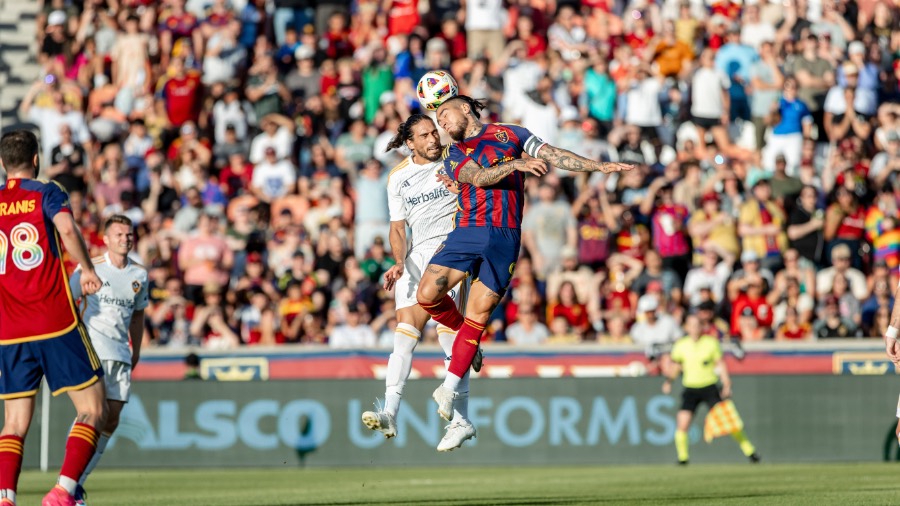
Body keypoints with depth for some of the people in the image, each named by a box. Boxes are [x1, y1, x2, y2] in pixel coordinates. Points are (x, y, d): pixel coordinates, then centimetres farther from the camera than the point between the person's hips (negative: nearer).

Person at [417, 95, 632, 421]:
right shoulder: (454, 154, 15)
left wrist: (600, 167, 4)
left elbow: (554, 155, 13)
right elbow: (478, 177, -4)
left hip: (505, 237, -2)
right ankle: (463, 332, 18)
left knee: (478, 314, -5)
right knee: (427, 294, -12)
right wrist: (515, 164, -21)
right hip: (466, 232, 2)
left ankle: (450, 388, 1)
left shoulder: (509, 134, 15)